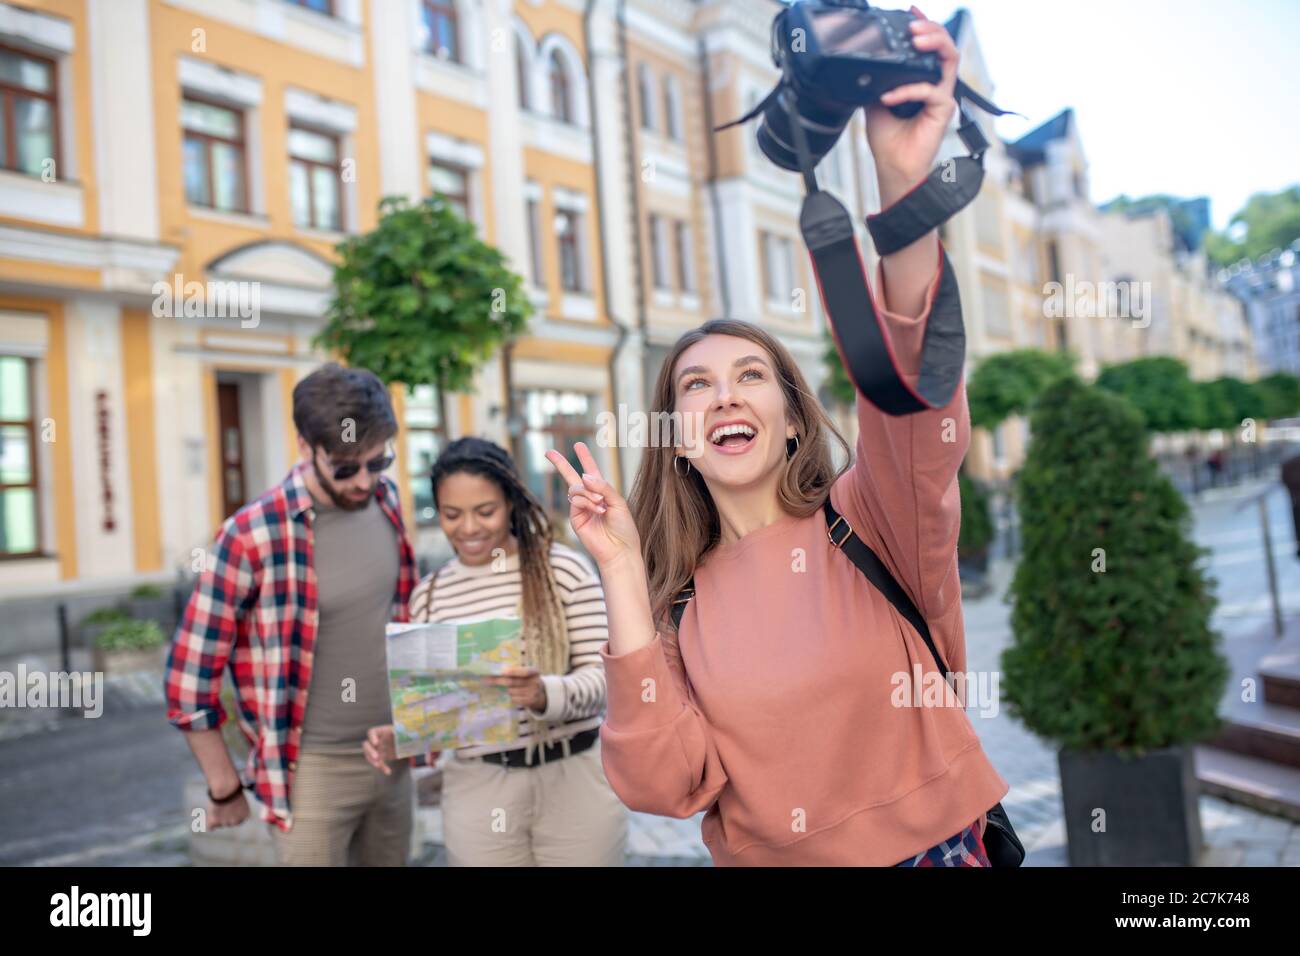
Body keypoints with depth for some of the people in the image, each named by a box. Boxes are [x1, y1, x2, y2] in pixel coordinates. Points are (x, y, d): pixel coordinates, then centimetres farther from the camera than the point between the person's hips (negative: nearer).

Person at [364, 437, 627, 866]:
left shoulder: (565, 569, -5)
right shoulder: (429, 595, 3)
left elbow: (603, 676, -8)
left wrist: (547, 694, -27)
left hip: (575, 779, -1)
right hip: (478, 790, 2)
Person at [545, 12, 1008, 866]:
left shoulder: (867, 519, -11)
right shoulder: (679, 593, -3)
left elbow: (913, 397, -31)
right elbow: (668, 782, -16)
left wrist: (904, 183, -44)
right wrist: (624, 573, -20)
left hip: (940, 846, -2)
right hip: (761, 855, 2)